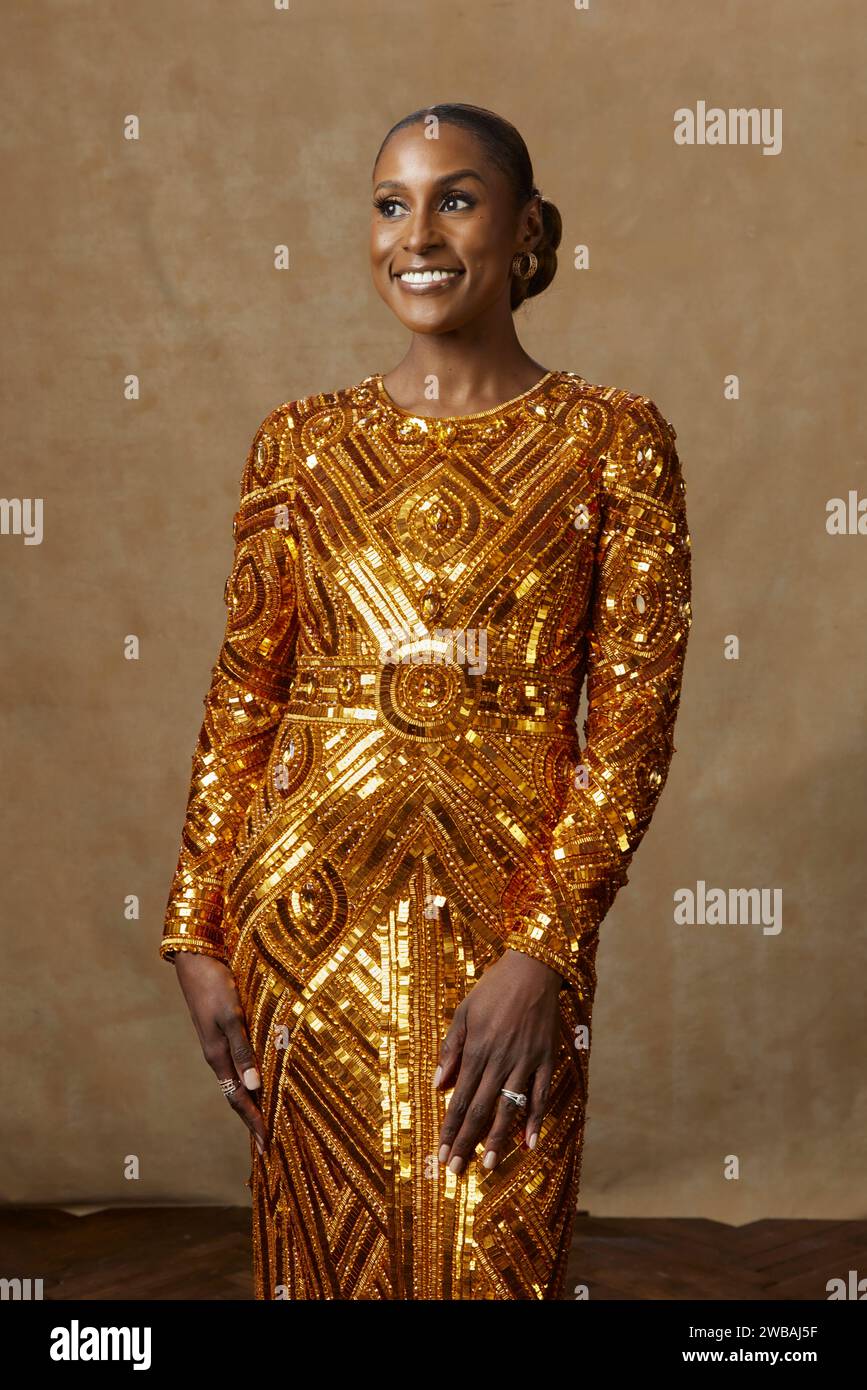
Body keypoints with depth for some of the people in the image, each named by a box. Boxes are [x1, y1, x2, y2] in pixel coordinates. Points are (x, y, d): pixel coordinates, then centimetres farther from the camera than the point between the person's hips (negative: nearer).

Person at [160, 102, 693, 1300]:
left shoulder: (611, 438, -1)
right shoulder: (303, 442, 7)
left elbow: (633, 721, -6)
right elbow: (242, 702, 8)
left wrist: (540, 955, -14)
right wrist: (198, 934, 2)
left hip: (503, 911, -2)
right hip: (307, 900, 2)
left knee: (490, 1258, 4)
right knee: (324, 1247, 12)